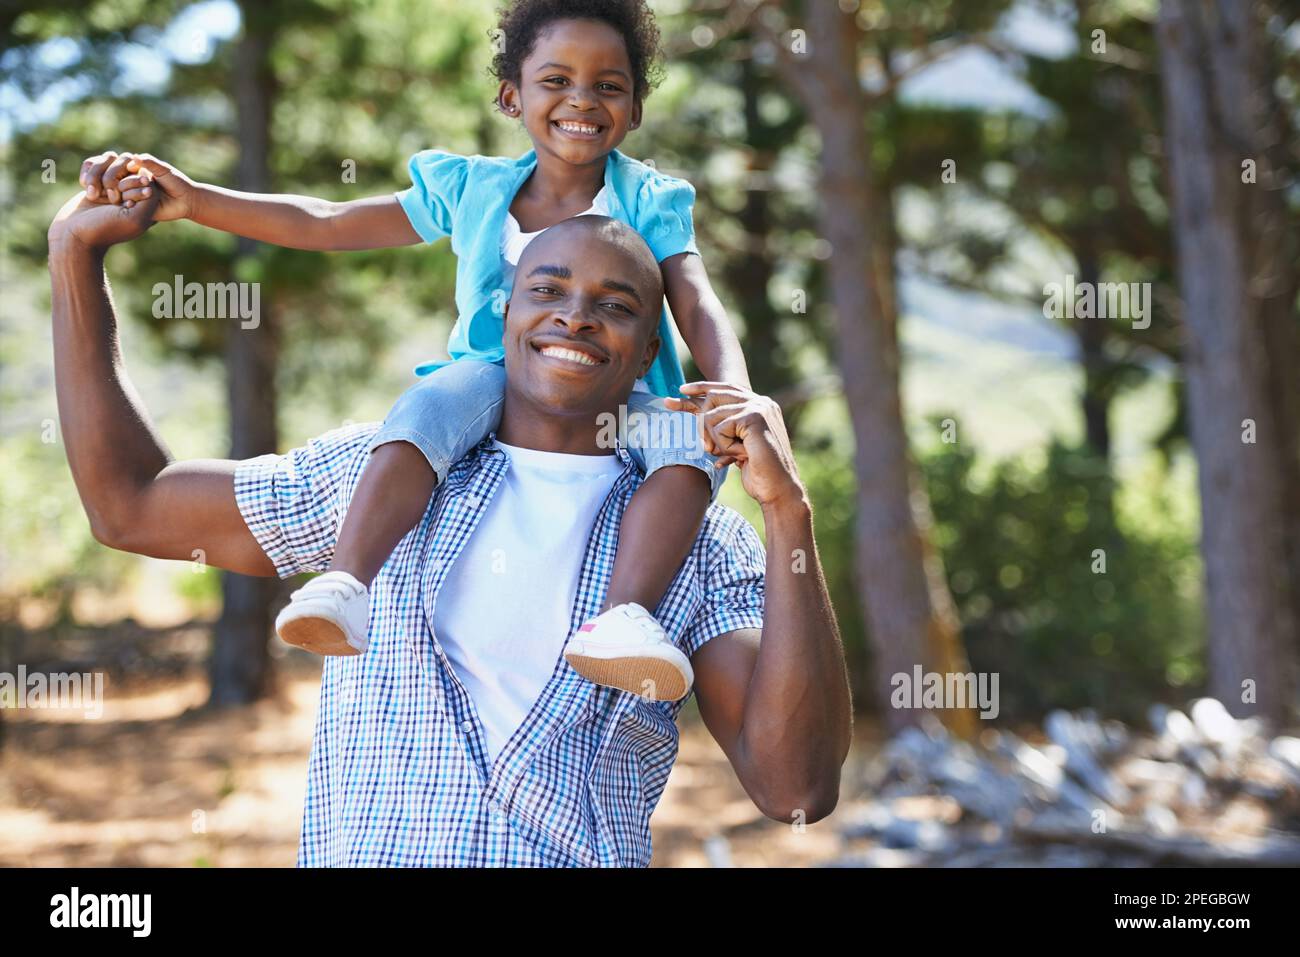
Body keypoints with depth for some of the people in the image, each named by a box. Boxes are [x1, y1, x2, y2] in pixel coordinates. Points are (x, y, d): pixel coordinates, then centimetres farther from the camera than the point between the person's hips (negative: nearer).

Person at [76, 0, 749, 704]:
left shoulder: (648, 203, 3)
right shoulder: (471, 189, 8)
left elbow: (698, 309, -8)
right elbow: (324, 224, 11)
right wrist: (191, 199, 3)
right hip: (494, 378, 1)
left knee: (688, 441, -34)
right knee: (435, 404, -34)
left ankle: (623, 616, -51)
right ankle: (348, 587, -48)